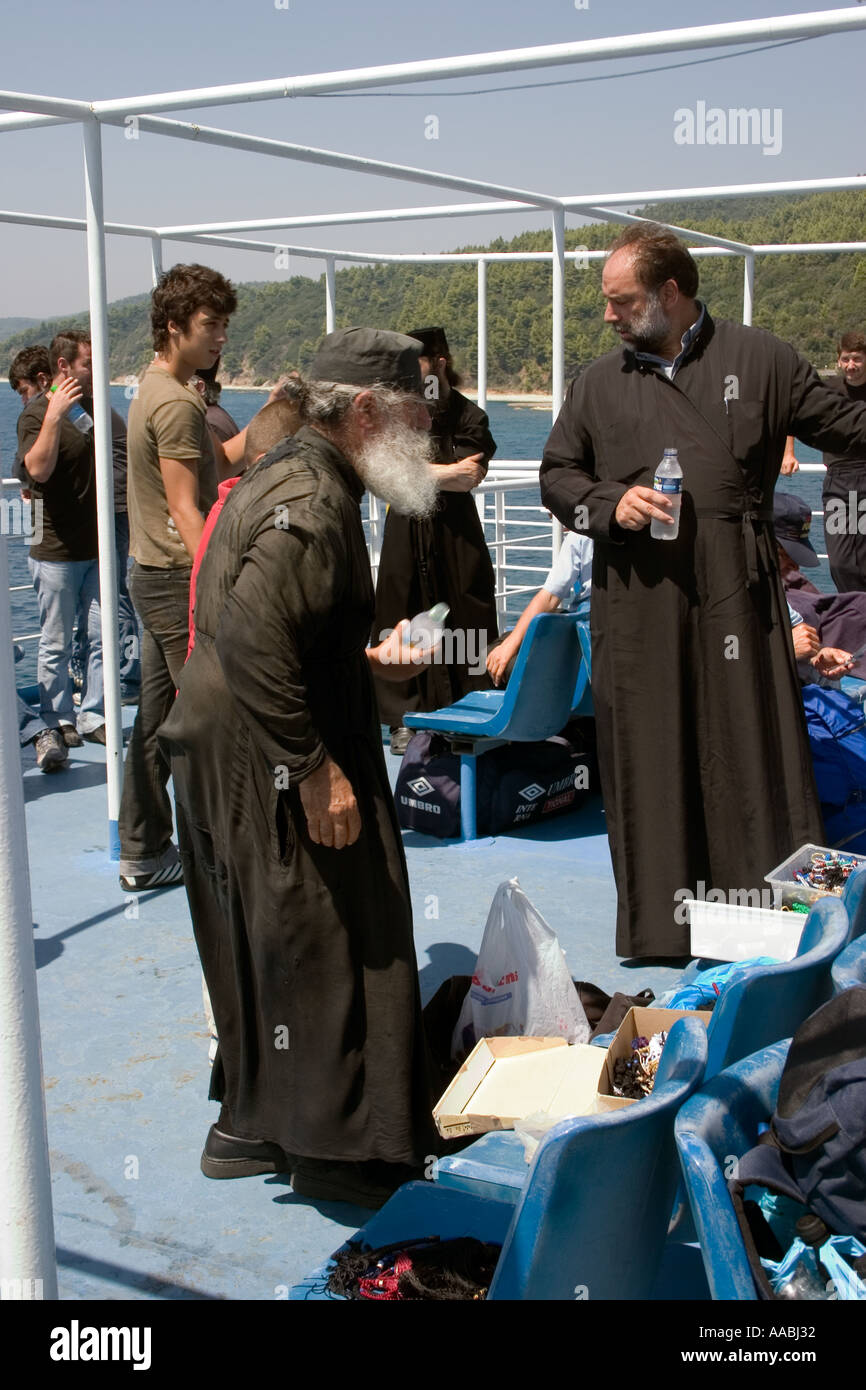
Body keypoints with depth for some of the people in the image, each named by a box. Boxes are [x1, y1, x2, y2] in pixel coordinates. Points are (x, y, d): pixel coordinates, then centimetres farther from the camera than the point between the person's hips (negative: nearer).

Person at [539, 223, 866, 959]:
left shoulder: (758, 359, 7)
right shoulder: (598, 383, 13)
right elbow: (556, 475, 16)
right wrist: (609, 504, -3)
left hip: (734, 593, -2)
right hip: (636, 597, 2)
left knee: (751, 747, 1)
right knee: (646, 759, 4)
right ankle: (657, 923, 15)